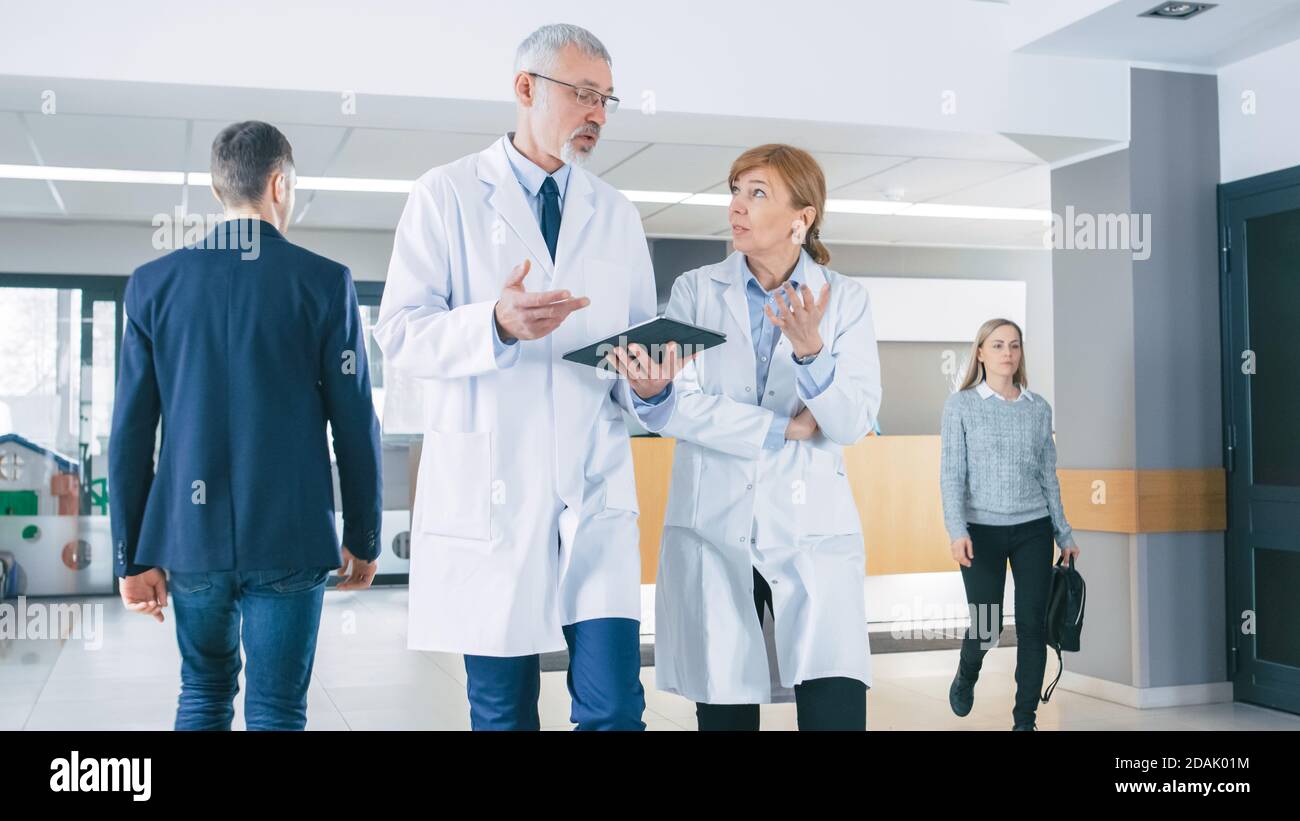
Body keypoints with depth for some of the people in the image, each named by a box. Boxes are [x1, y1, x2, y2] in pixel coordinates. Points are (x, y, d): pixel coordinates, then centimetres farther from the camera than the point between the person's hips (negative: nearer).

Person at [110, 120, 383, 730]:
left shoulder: (154, 283, 2)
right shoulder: (325, 282, -6)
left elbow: (130, 433, 1)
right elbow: (355, 424, -5)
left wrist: (133, 555, 7)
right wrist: (363, 537, 6)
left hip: (190, 531, 3)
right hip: (289, 536, -3)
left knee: (204, 693, 21)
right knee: (276, 709, 5)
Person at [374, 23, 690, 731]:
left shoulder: (618, 217, 14)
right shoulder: (446, 196, 3)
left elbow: (641, 336, 15)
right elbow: (401, 333, -5)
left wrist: (651, 385, -9)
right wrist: (496, 325, -23)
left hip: (595, 490, 2)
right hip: (488, 489, -2)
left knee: (614, 705, -6)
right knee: (501, 711, 8)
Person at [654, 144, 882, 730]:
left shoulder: (845, 299, 5)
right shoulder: (695, 290, 4)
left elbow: (855, 421, -6)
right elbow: (677, 407, -7)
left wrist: (811, 350, -22)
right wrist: (783, 429, -8)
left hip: (812, 533, 0)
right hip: (713, 533, 1)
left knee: (837, 712, -10)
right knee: (724, 712, 6)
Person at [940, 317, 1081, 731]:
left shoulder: (1039, 408, 7)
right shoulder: (961, 405, -1)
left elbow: (1048, 475, 11)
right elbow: (952, 474, -6)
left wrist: (1064, 533, 10)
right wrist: (957, 531, -17)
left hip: (1033, 529, 3)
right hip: (983, 529, -2)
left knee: (1033, 624, -1)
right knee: (988, 624, -1)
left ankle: (1025, 719, 11)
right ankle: (966, 674, 34)